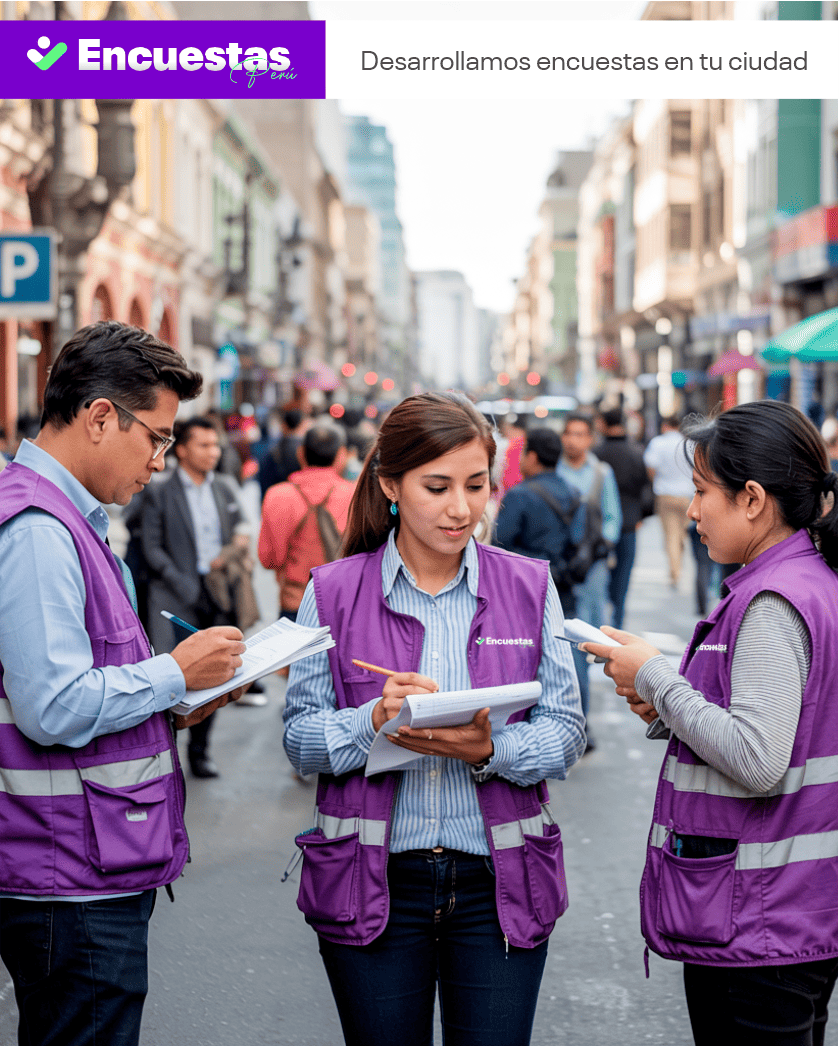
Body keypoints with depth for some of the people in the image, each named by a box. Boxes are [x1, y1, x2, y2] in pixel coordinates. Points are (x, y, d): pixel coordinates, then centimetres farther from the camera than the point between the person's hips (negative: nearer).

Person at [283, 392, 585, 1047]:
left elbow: (566, 730, 0)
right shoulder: (333, 592, 1)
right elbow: (300, 736, -1)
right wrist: (374, 722, -21)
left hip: (499, 883, 1)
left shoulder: (530, 587, 3)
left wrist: (489, 750, -20)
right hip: (372, 884, 0)